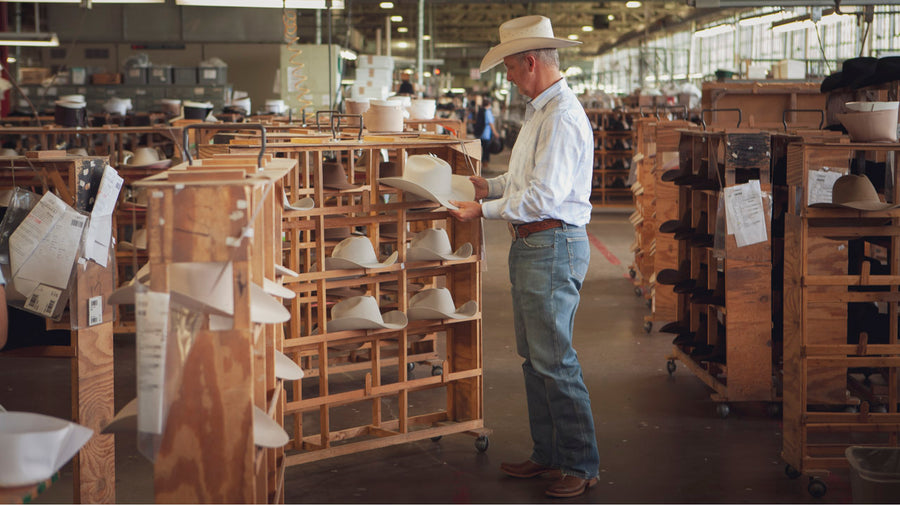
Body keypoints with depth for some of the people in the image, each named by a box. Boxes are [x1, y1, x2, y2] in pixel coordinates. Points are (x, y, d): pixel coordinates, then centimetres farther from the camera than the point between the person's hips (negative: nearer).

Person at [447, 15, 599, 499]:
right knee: (534, 357, 14)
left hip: (554, 246, -11)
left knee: (554, 360, -6)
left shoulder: (562, 118, -18)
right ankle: (547, 453, 23)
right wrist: (488, 186, 15)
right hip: (531, 244, 11)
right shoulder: (539, 111, 16)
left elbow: (544, 196, -23)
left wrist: (485, 210, -16)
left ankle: (581, 464, 3)